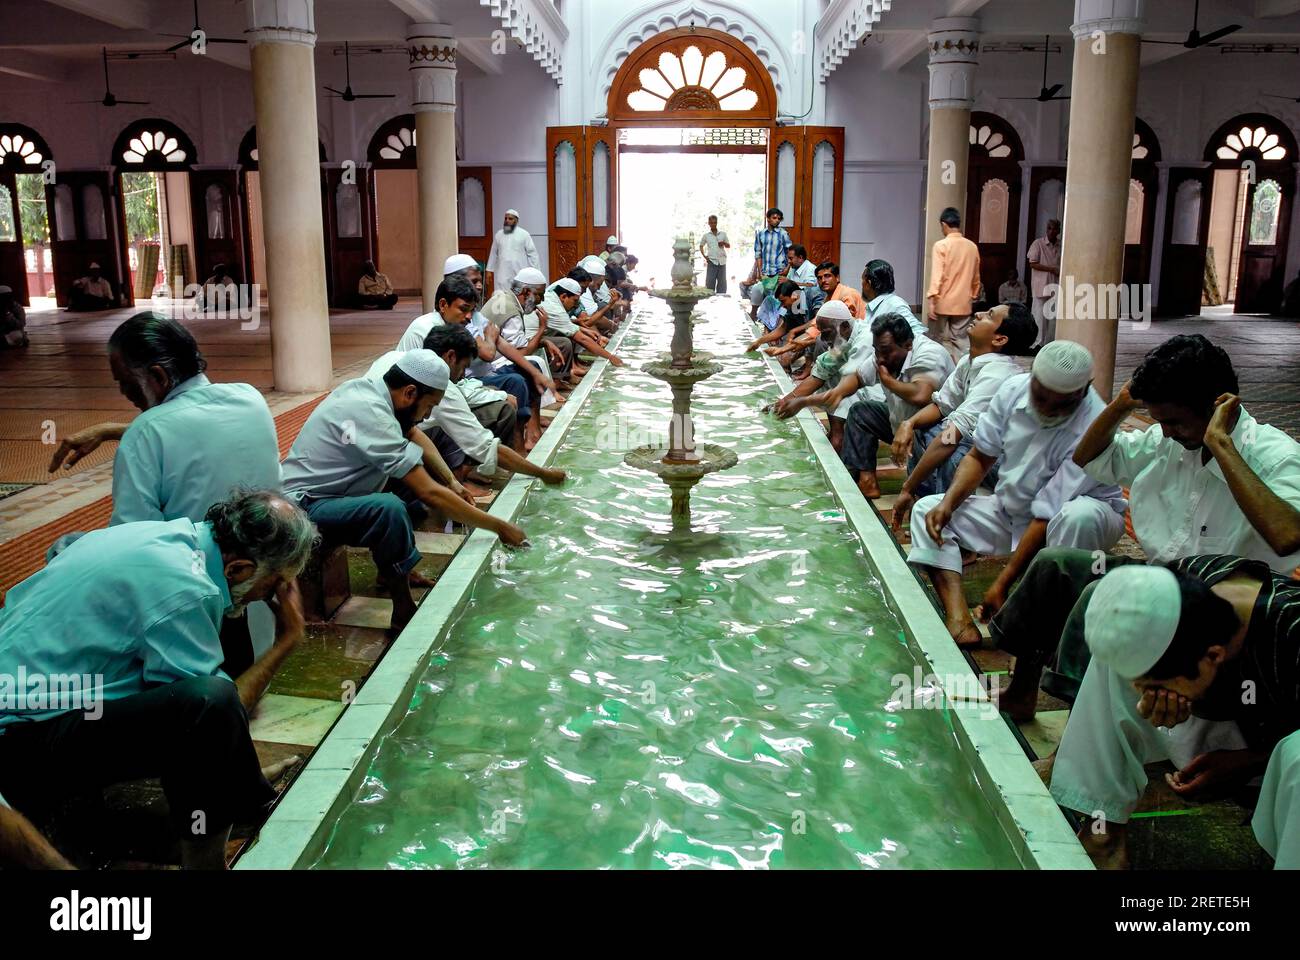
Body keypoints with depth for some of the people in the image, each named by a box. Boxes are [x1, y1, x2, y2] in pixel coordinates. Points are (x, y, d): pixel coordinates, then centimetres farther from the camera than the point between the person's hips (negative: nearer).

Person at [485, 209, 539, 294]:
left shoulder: (524, 234, 2)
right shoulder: (499, 234, 12)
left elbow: (532, 253, 2)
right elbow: (493, 253, 18)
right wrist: (489, 270, 15)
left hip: (520, 274, -2)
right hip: (502, 275, 2)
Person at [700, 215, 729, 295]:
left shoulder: (723, 234, 9)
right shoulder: (706, 235, 6)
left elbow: (728, 246, 15)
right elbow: (701, 246, 17)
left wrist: (724, 243, -7)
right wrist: (704, 256, 3)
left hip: (722, 261, 2)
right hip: (711, 262, -2)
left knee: (722, 282, 4)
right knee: (710, 282, -5)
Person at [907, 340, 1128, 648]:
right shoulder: (1014, 389, -13)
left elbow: (1046, 517, -29)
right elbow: (980, 457, 0)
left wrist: (1002, 584, -28)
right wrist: (948, 503, -17)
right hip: (1012, 512, 6)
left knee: (1081, 516, -39)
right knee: (926, 509, -8)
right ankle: (958, 618, -28)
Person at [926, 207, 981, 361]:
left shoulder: (941, 245, -9)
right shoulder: (972, 247, 6)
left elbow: (937, 275, -17)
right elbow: (975, 278, 14)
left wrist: (931, 299, -18)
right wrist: (973, 296, 26)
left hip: (943, 303, -4)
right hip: (963, 304, 4)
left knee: (940, 342, 7)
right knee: (962, 342, 5)